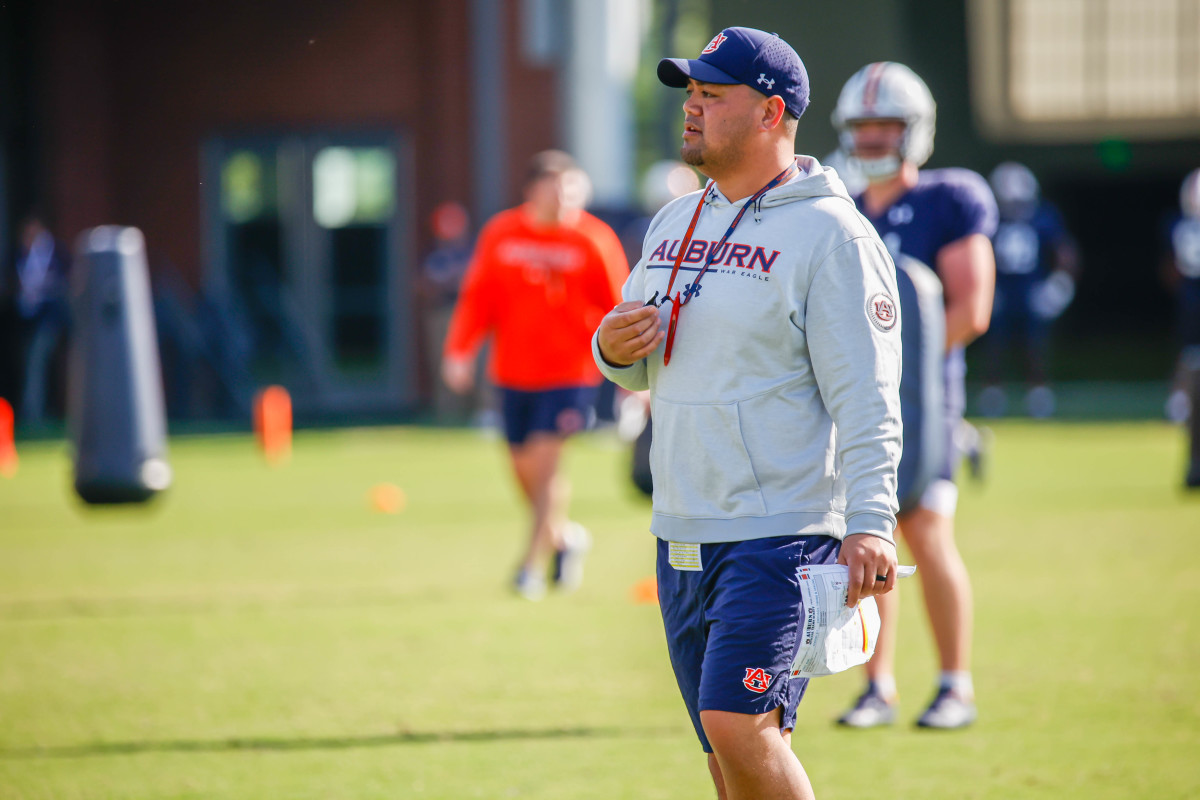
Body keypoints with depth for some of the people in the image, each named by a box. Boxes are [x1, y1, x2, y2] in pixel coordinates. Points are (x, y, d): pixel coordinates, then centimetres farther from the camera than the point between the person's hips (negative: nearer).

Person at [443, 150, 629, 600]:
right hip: (514, 372, 3)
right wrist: (459, 352, -4)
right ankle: (564, 537, 34)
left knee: (545, 460, -14)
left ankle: (533, 563, -7)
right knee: (524, 467, 9)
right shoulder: (501, 234, 1)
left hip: (572, 372, -3)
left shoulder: (593, 240, -6)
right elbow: (478, 297, 6)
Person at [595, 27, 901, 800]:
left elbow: (866, 396, -14)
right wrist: (614, 349, -1)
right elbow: (644, 369, 24)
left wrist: (869, 522, -25)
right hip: (681, 535, 8)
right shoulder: (674, 223, 15)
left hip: (783, 534, -8)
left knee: (738, 725, -18)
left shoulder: (830, 235, -8)